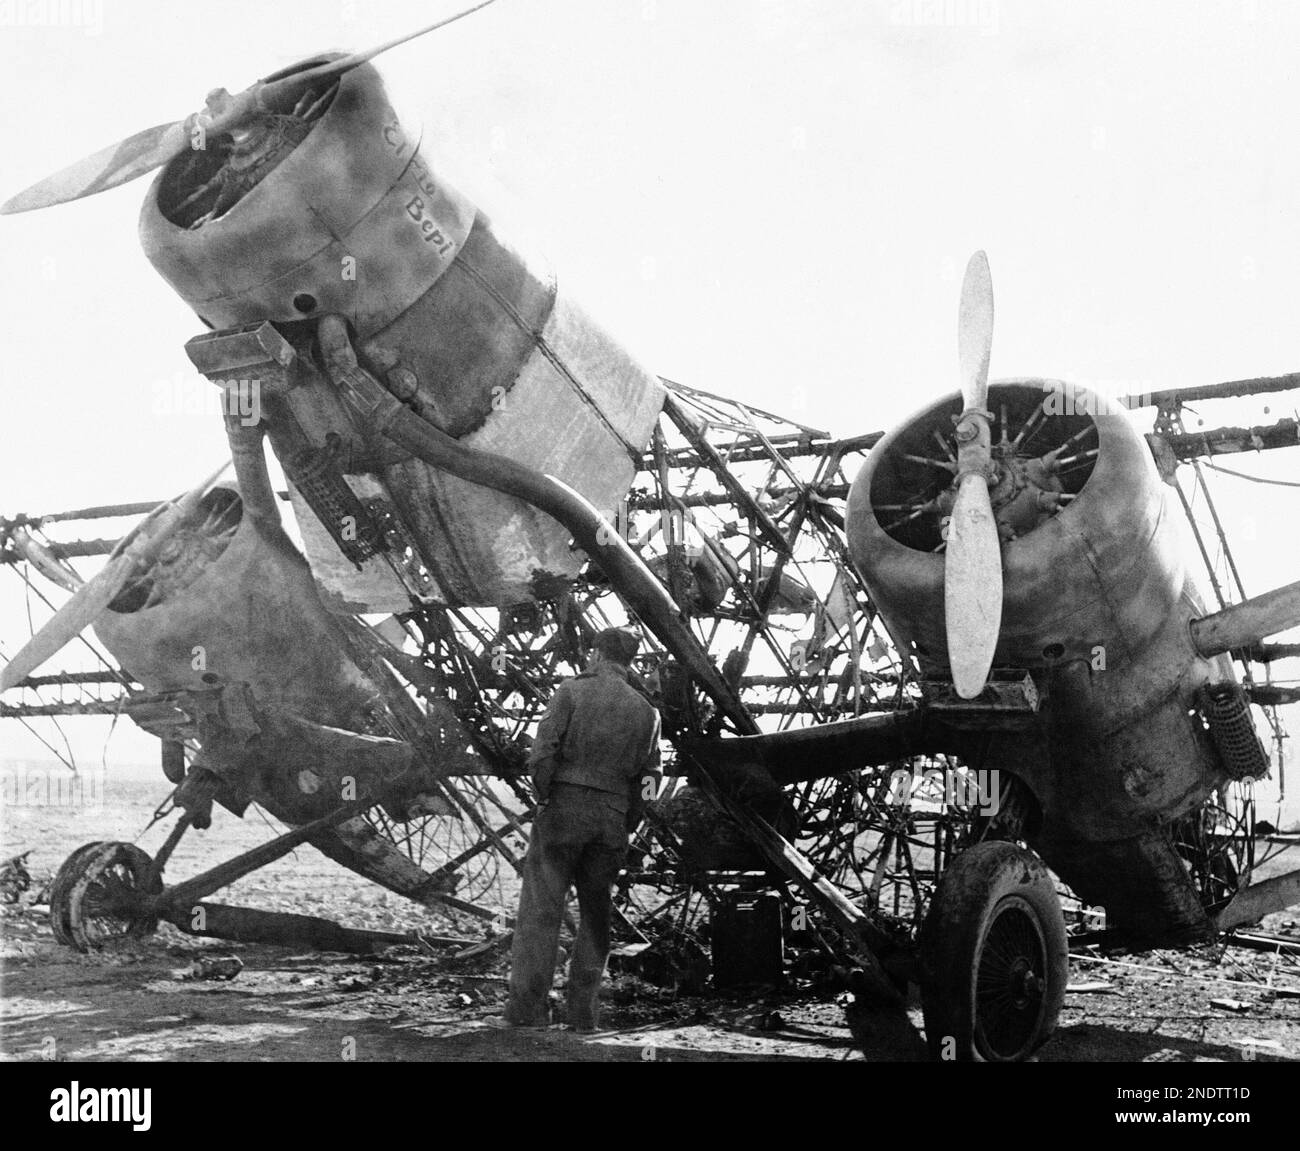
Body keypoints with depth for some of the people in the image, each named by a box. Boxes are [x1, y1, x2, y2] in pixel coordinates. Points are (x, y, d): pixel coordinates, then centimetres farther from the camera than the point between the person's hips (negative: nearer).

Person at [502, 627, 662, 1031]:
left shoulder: (573, 690, -2)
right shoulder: (644, 710, 10)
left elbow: (544, 750, -12)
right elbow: (648, 774, 7)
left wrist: (543, 797, -1)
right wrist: (626, 828, 11)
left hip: (564, 806, -3)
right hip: (612, 817, 4)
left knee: (540, 908, -2)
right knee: (596, 913, 13)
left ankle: (527, 1009, -7)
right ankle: (584, 1013, 13)